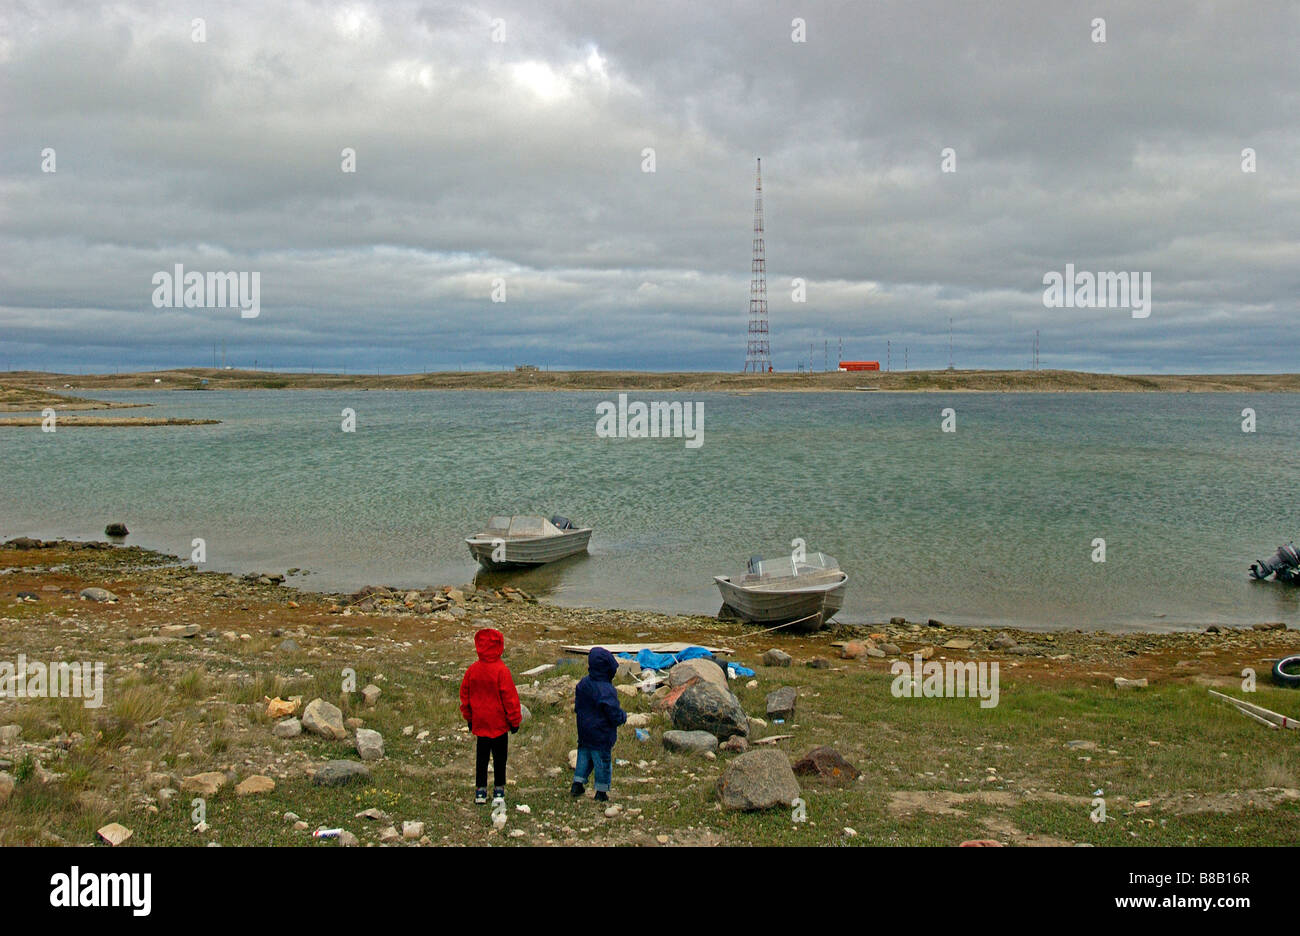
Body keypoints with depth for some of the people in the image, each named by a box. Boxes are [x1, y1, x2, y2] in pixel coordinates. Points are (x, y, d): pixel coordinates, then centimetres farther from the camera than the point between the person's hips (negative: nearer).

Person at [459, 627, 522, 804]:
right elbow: (510, 697, -13)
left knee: (481, 757, 13)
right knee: (499, 757, 9)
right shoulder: (501, 670, -17)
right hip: (499, 723, -4)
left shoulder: (472, 670, -3)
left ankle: (480, 790, 16)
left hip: (479, 723, 4)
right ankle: (498, 790, 16)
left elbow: (465, 695, 7)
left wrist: (469, 718, 20)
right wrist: (514, 721, -2)